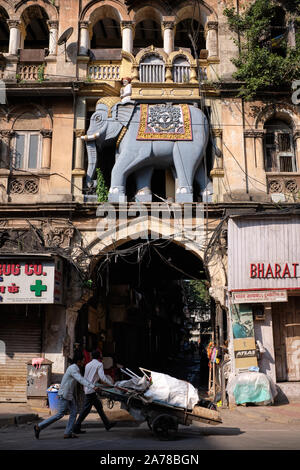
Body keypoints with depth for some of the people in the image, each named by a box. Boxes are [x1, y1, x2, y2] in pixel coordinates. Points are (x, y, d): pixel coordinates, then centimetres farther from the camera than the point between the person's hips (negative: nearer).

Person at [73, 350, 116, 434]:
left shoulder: (87, 365, 14)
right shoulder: (99, 364, -7)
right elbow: (102, 378, -16)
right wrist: (112, 384, -9)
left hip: (87, 389, 8)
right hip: (91, 390, -8)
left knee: (99, 407, 14)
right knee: (86, 409, -3)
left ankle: (107, 424, 20)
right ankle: (76, 427, 0)